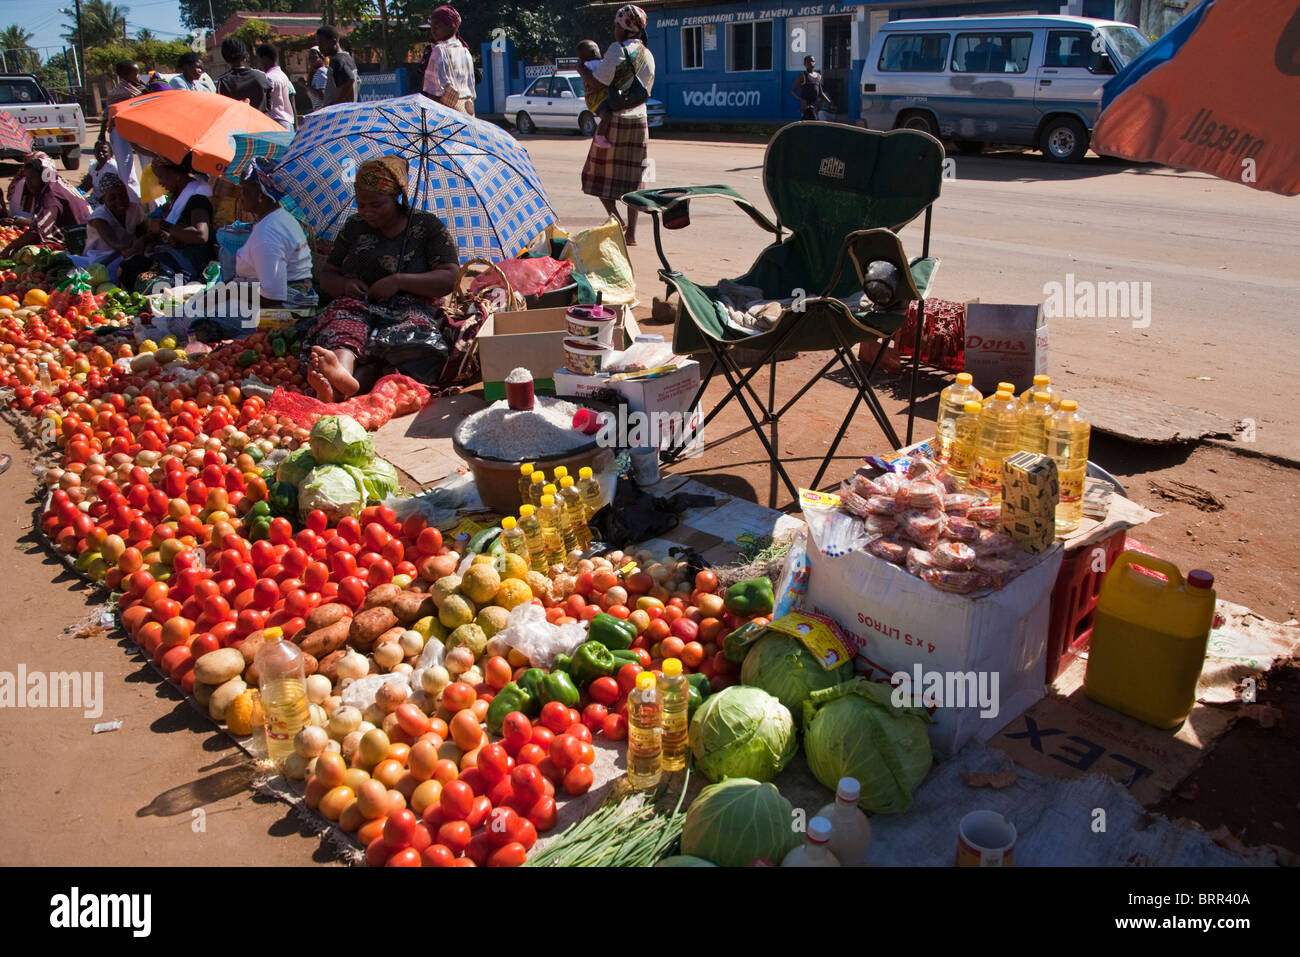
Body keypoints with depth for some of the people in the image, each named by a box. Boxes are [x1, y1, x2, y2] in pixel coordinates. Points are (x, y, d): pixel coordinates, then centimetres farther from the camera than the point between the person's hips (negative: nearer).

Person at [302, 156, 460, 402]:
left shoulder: (427, 226, 7)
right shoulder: (355, 227, 19)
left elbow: (450, 278, -3)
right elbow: (326, 276, 23)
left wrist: (399, 281, -14)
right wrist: (344, 284, -3)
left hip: (409, 309, -3)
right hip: (359, 305, 3)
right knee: (343, 320, -35)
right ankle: (342, 374, -69)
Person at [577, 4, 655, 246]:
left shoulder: (618, 49, -12)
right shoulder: (648, 55, 11)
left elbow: (598, 81, -15)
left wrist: (581, 69, 2)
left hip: (615, 120, -6)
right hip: (639, 120, 6)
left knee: (602, 174, 4)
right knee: (632, 177, 8)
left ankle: (615, 219, -12)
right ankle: (631, 232, 7)